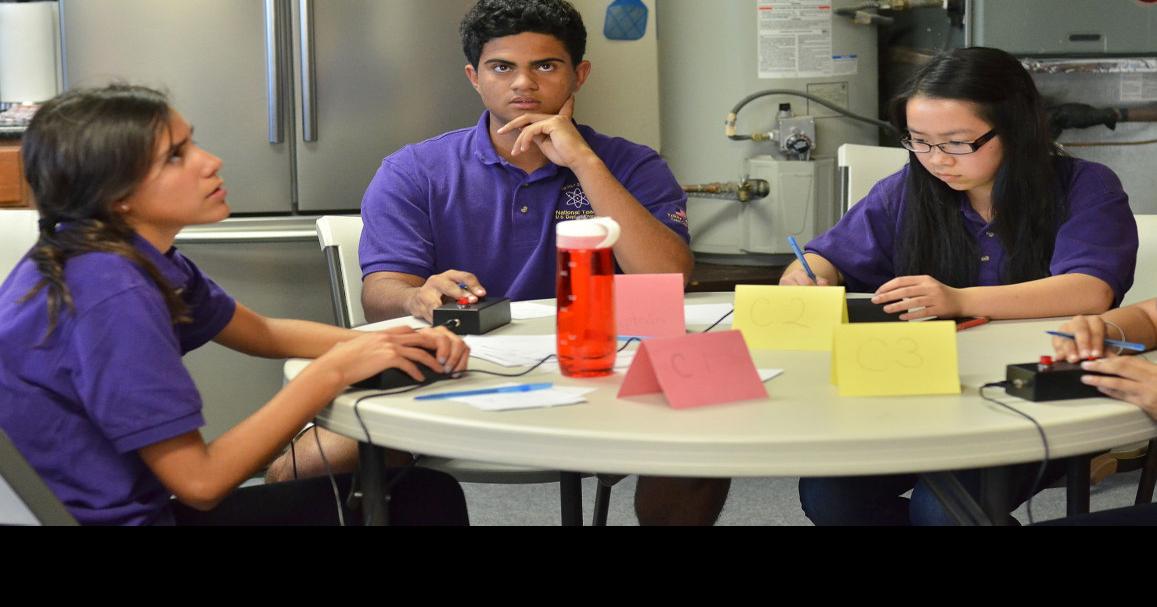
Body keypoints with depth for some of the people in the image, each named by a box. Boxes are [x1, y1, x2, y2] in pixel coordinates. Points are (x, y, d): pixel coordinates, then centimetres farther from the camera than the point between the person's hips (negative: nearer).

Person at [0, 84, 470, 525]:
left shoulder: (137, 256, 1)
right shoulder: (110, 294, -26)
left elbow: (264, 333, 14)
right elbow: (200, 480, -24)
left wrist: (390, 342, -3)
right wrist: (335, 370, -19)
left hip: (132, 505, 8)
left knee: (428, 489, 10)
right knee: (427, 500, -1)